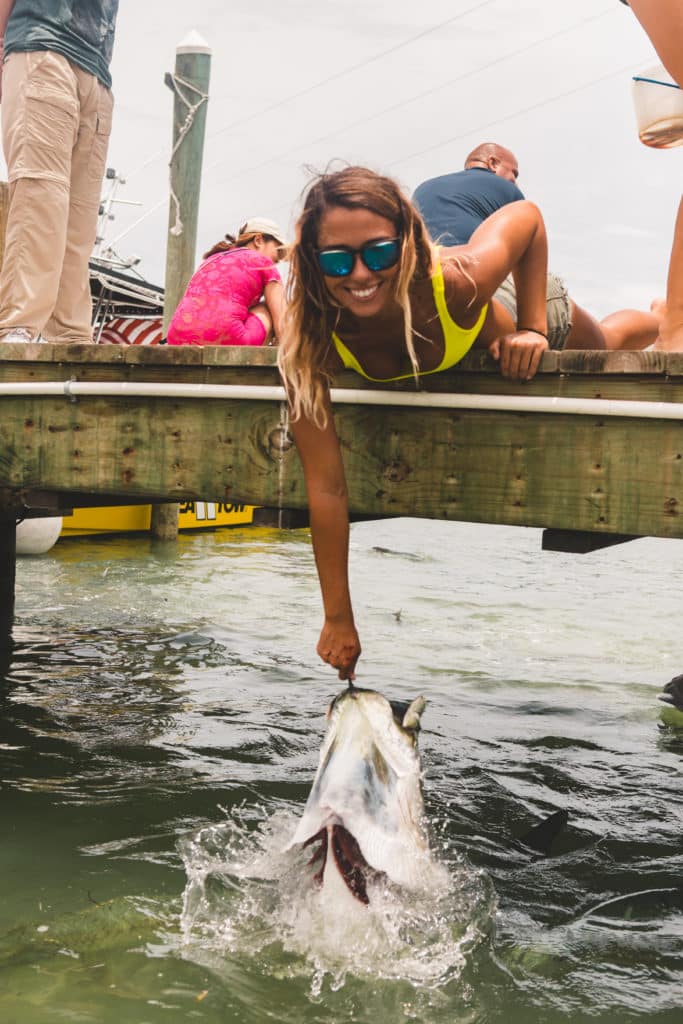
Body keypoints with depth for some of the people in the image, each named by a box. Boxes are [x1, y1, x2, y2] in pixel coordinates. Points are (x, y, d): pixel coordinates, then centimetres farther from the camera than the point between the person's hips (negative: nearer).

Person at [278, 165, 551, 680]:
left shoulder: (460, 279, -49)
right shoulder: (312, 341, -45)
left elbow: (527, 214, -27)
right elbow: (326, 487, -42)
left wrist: (533, 327, -30)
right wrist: (338, 620, -38)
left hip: (496, 340, -1)